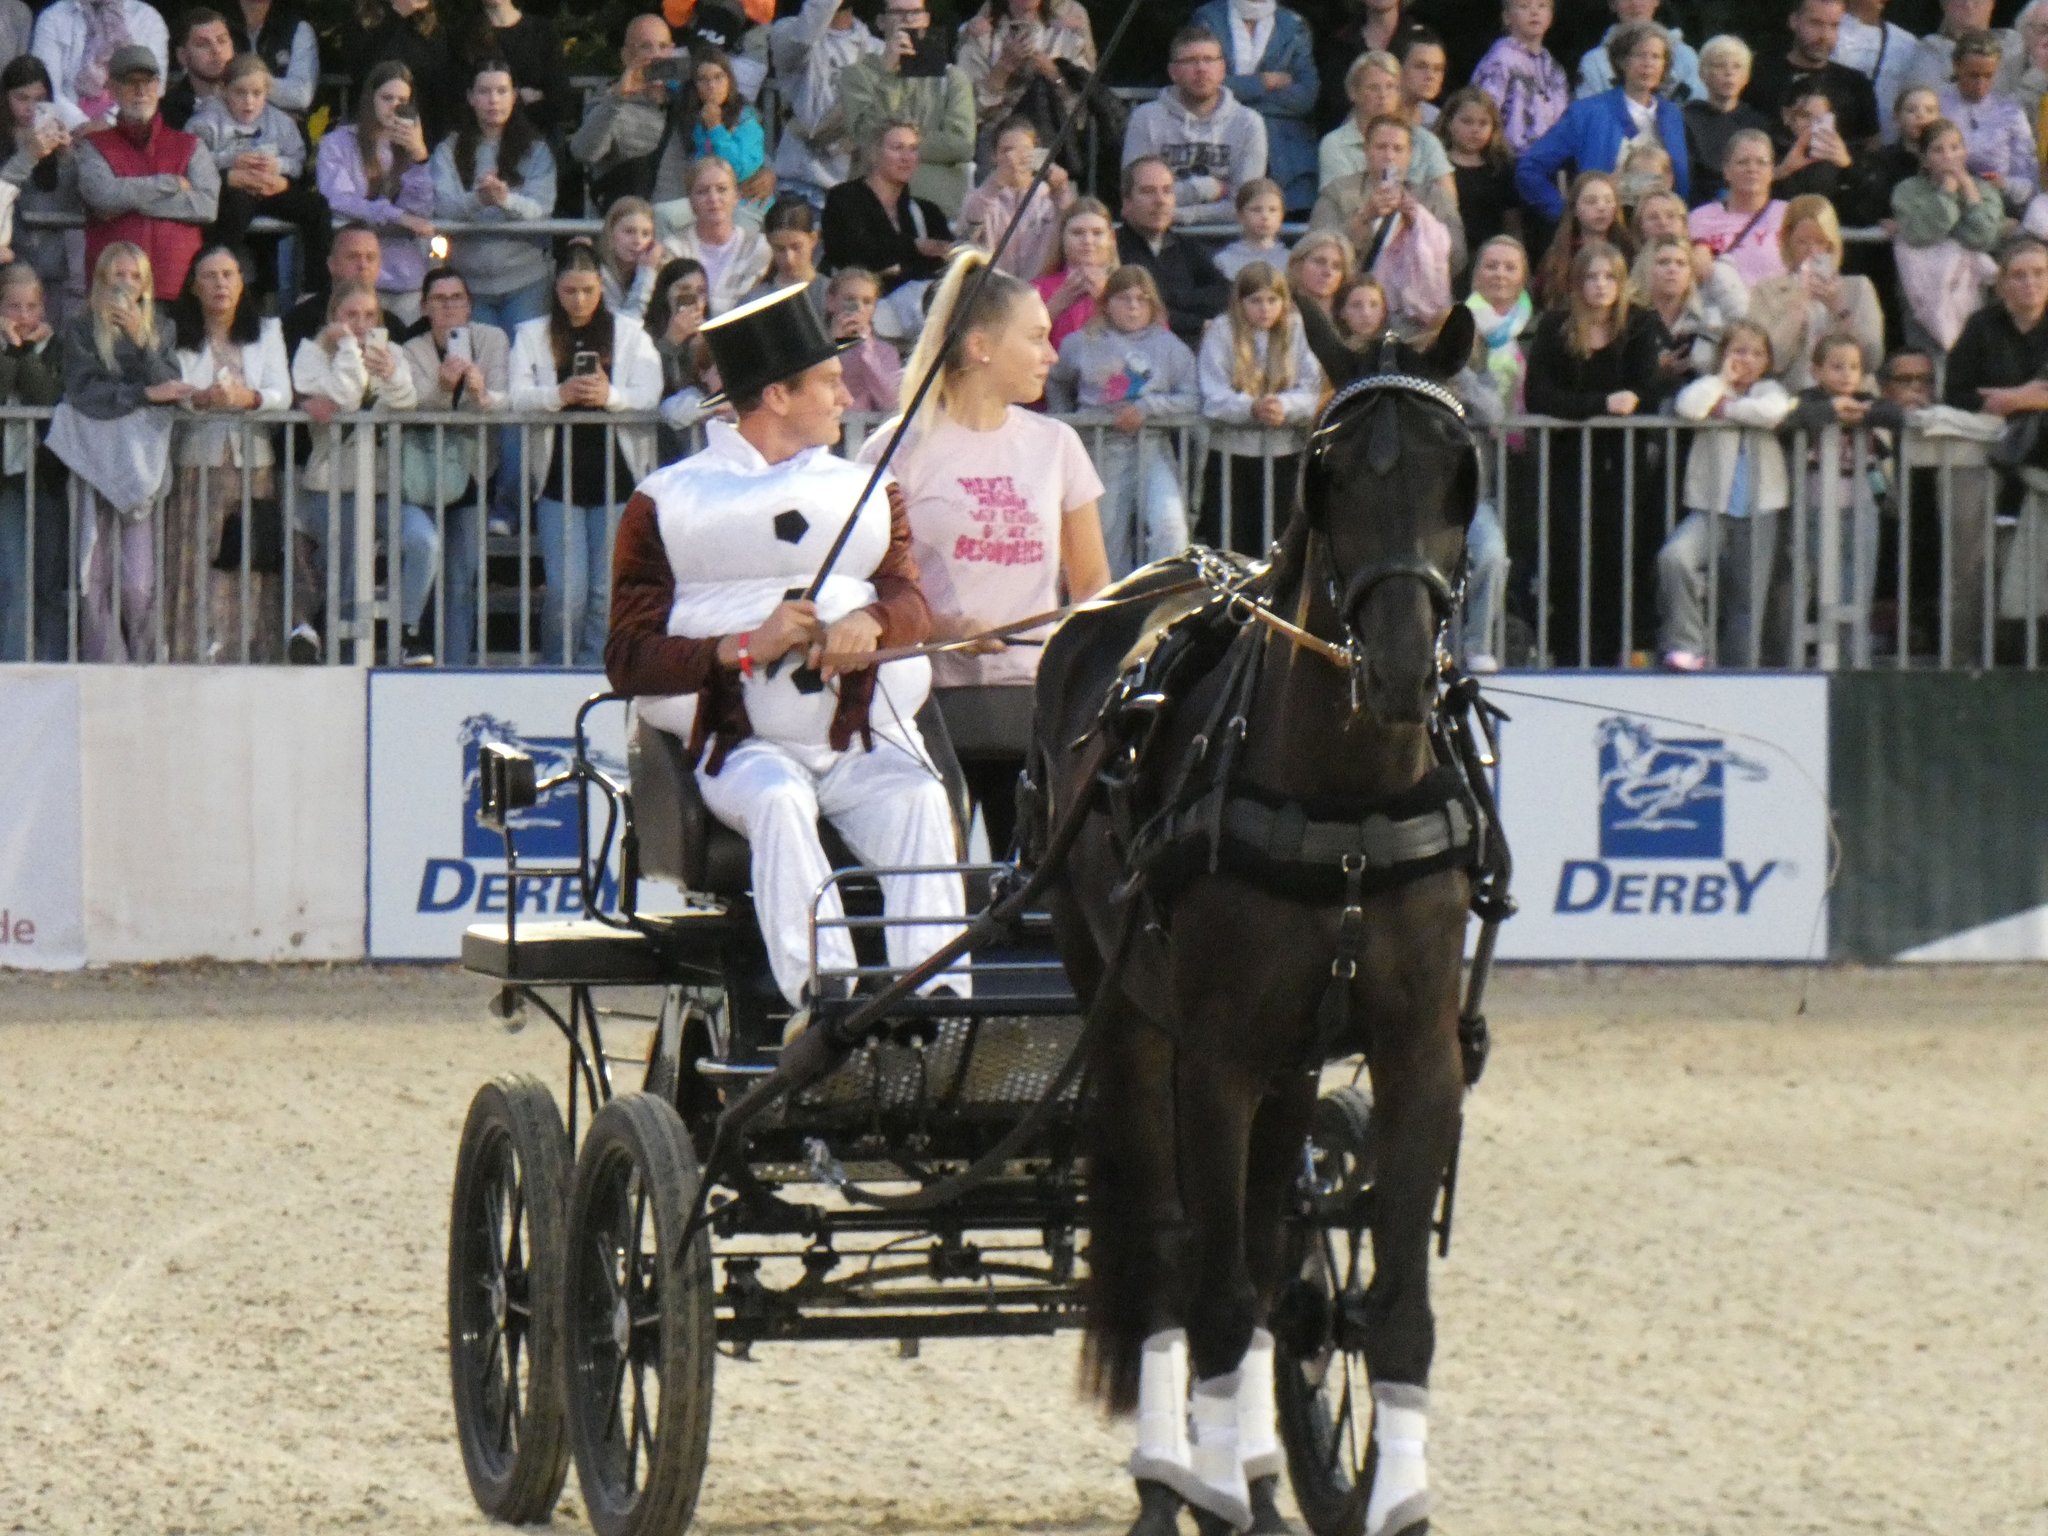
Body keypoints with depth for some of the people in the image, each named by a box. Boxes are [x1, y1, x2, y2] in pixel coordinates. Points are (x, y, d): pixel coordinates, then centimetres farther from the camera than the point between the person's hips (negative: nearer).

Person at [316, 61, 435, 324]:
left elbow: (420, 211, 4)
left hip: (406, 279, 3)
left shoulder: (408, 148, 19)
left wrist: (419, 156, -7)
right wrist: (398, 216, -12)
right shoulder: (338, 143, 9)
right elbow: (339, 202, -8)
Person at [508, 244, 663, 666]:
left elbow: (649, 396, -2)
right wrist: (560, 394, -22)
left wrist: (610, 395, -24)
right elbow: (517, 397, -2)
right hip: (558, 477, 0)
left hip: (616, 476, 0)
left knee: (608, 590, -3)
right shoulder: (532, 336, 11)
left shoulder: (630, 335, 11)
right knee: (566, 591, -8)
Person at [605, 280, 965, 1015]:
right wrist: (745, 646, -16)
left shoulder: (870, 492, 21)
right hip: (744, 742, -2)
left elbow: (912, 602, 4)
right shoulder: (666, 504, 9)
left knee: (921, 803, -30)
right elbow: (629, 659, -1)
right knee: (780, 803, -36)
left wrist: (869, 621, -21)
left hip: (866, 740, 2)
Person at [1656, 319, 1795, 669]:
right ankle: (1685, 646, -24)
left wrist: (1725, 409, -6)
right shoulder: (1712, 388, 9)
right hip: (1710, 508, -1)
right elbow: (1688, 406, -14)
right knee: (1674, 557, -28)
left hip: (1759, 512, 1)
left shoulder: (1769, 390, 11)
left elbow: (1774, 411, -14)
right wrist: (1724, 379, -3)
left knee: (1748, 601, 3)